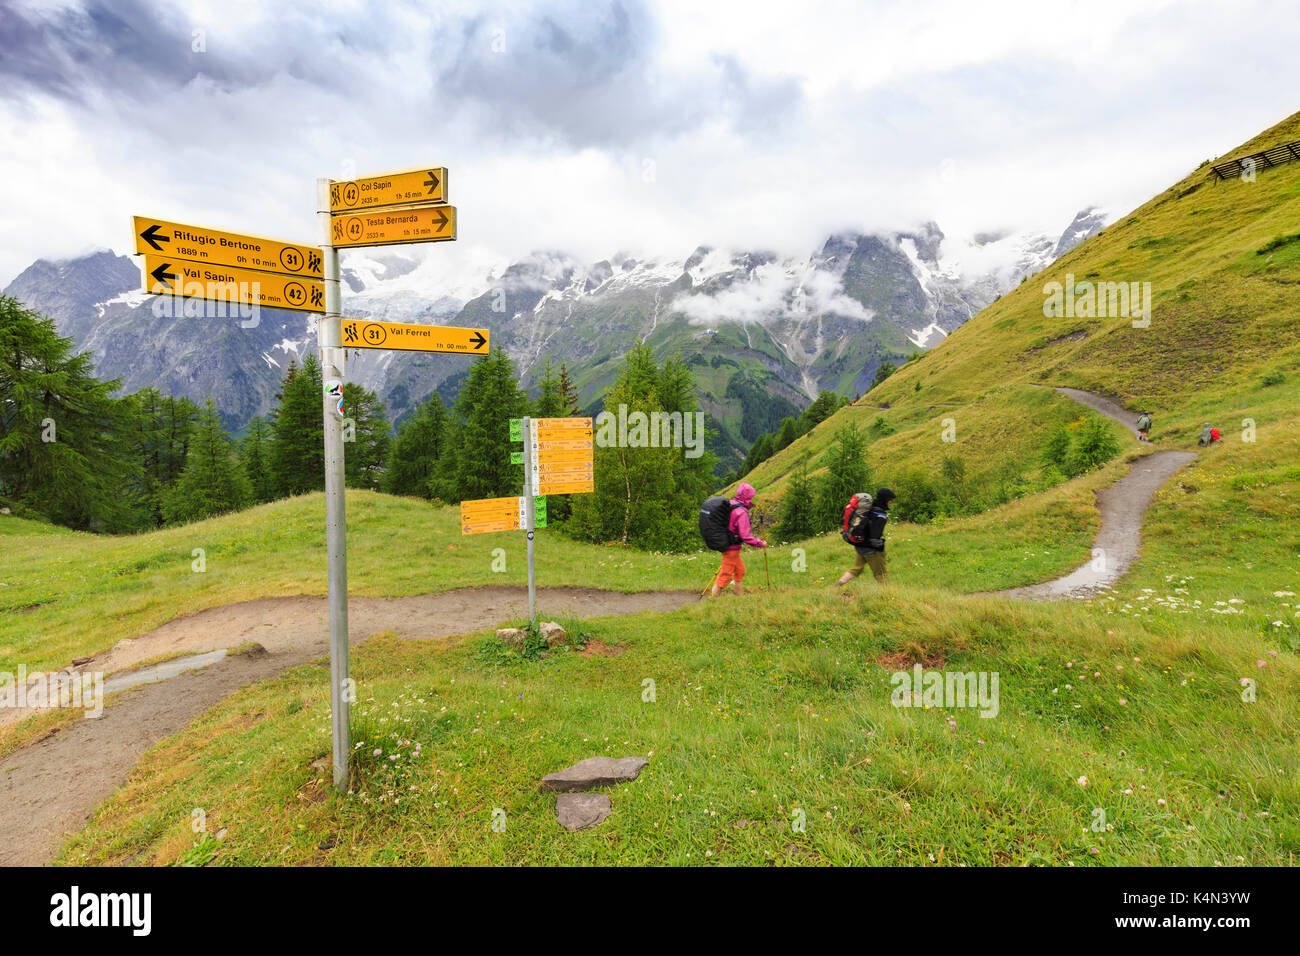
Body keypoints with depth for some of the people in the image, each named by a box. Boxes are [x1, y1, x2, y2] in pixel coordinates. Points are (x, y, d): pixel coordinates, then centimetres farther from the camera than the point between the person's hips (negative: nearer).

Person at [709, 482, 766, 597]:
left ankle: (740, 594, 34)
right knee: (726, 575, 4)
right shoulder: (742, 512, -24)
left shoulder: (729, 504, 2)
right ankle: (713, 597, 14)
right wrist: (761, 543, -12)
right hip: (731, 548, -9)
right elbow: (745, 536, -24)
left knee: (740, 570, 22)